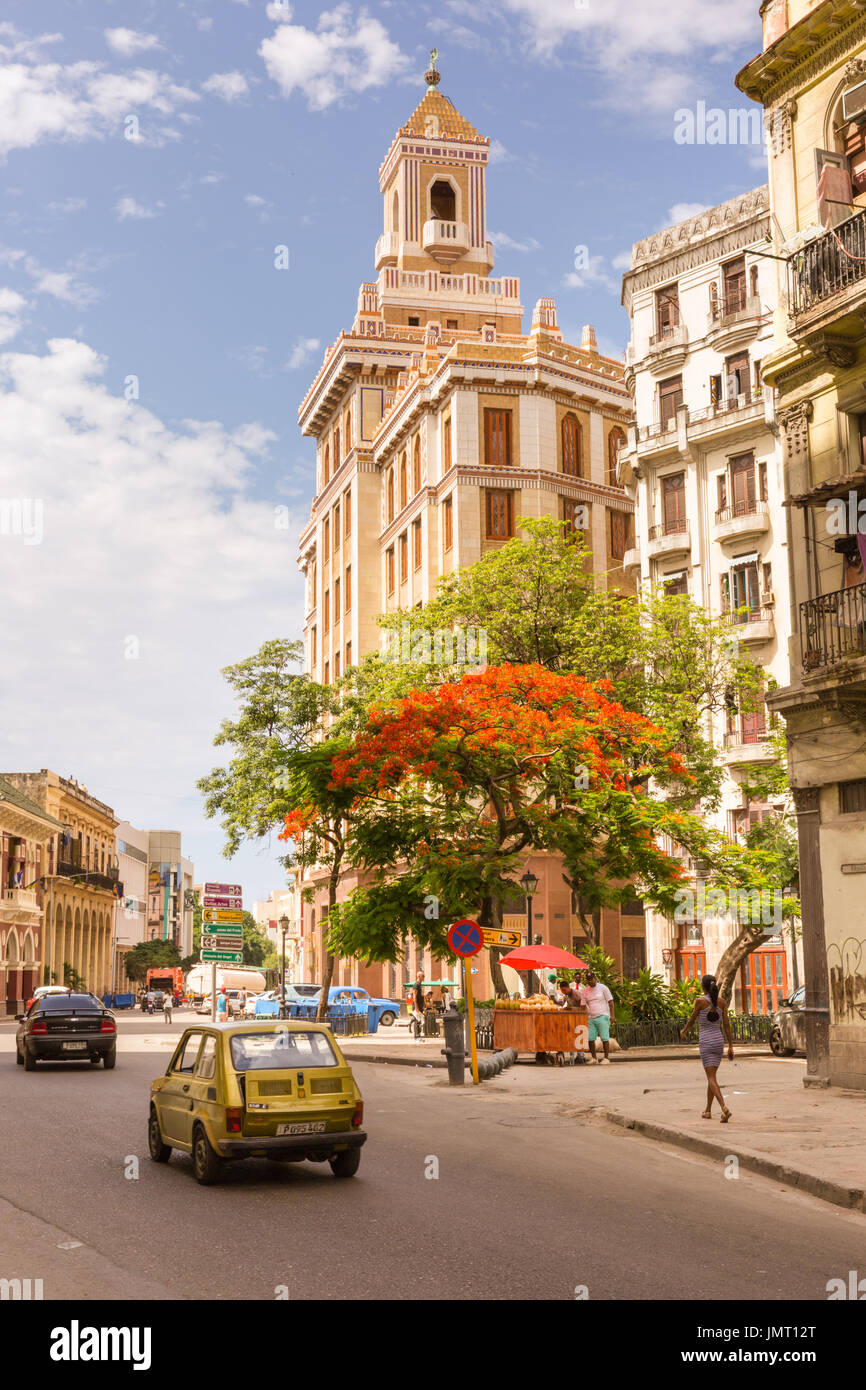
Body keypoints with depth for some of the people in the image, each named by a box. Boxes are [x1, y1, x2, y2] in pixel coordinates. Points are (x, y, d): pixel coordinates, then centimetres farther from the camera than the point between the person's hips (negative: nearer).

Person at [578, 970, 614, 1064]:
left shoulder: (603, 988, 0)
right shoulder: (585, 991, 11)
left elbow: (610, 1001, -1)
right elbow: (583, 1005, 12)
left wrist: (612, 1015, -9)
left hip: (602, 1017, -4)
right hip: (591, 1018, 5)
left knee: (605, 1038, -5)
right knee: (590, 1038, 1)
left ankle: (606, 1057, 0)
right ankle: (594, 1057, 11)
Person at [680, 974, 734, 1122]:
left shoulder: (700, 1001, -10)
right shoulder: (721, 1002, 3)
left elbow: (692, 1020, 1)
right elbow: (726, 1024, 3)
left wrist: (684, 1031, 21)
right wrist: (730, 1046, 6)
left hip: (705, 1042, -5)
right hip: (719, 1041, 5)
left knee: (711, 1078, -7)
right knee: (711, 1076, 17)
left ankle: (724, 1108, -27)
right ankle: (708, 1111, 25)